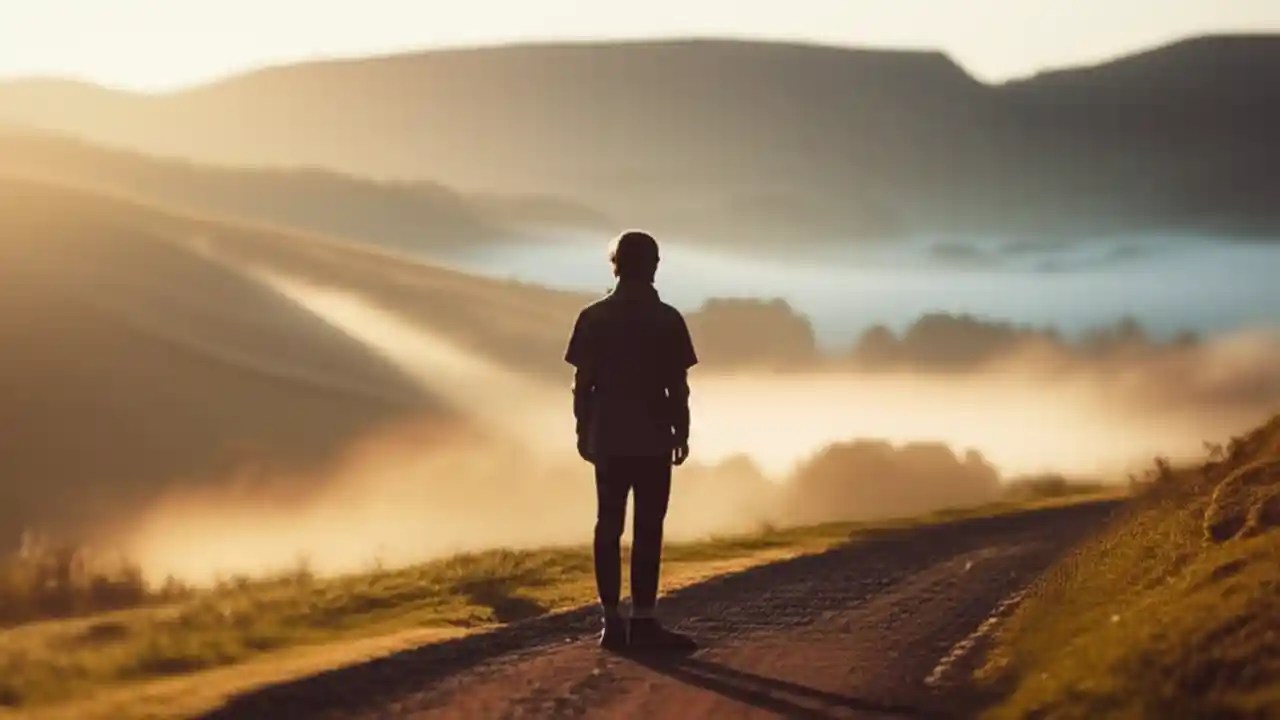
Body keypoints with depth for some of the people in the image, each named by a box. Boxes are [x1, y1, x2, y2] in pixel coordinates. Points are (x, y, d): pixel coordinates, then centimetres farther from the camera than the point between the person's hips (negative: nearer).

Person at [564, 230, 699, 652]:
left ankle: (612, 621, 3)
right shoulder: (667, 320, -5)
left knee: (609, 527, 6)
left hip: (608, 438, 3)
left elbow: (583, 383, 1)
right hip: (652, 440, -3)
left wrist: (583, 430, 10)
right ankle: (642, 621, -6)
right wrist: (681, 432, 6)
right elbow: (677, 386, -4)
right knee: (648, 529, -2)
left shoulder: (594, 318, 1)